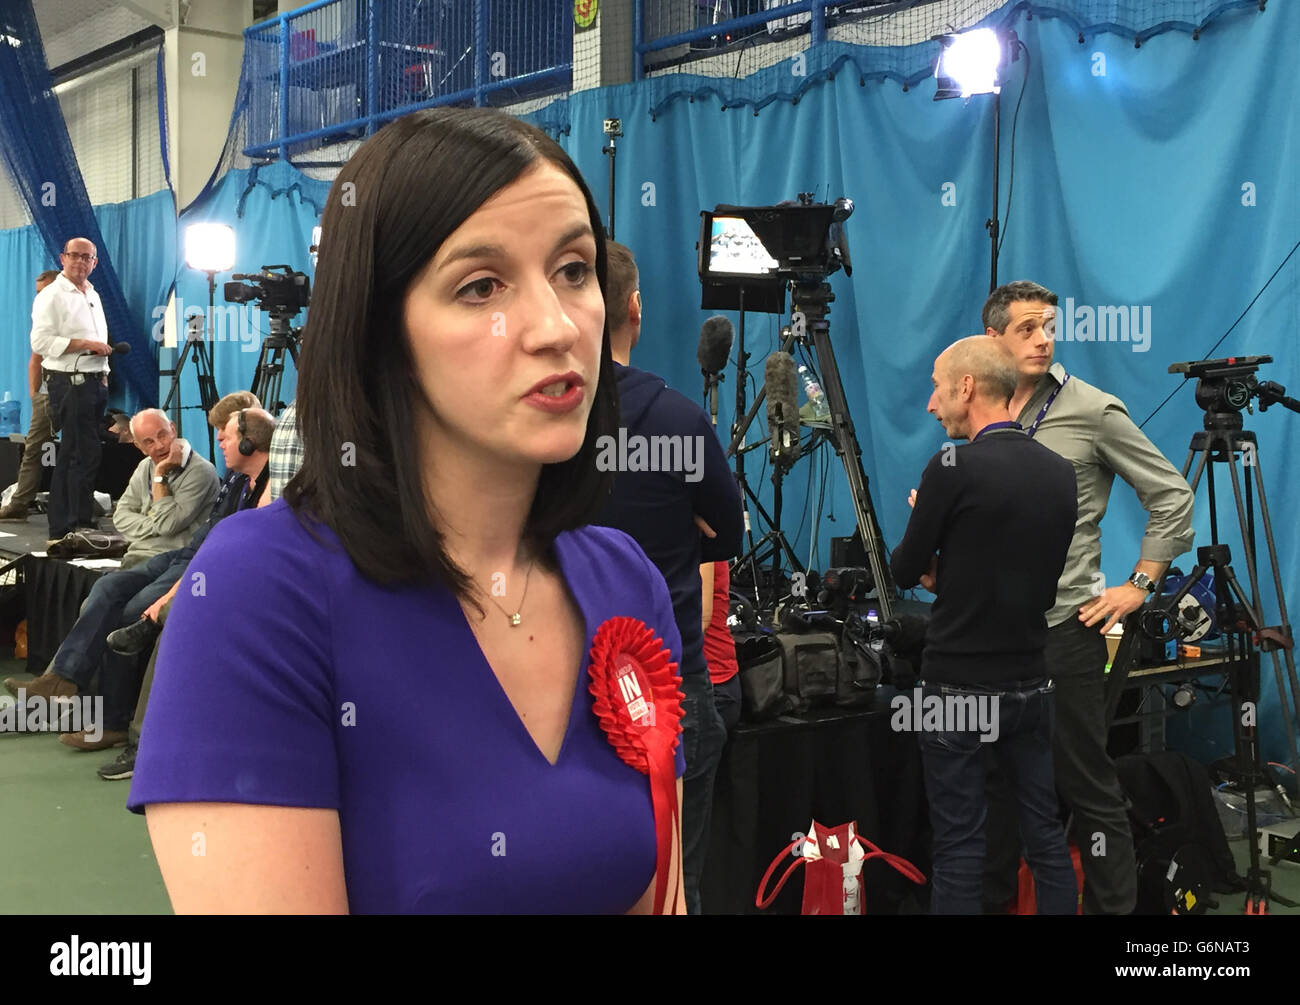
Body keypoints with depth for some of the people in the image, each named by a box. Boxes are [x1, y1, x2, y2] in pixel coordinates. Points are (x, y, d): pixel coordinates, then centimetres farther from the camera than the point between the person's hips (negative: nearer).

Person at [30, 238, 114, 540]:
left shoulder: (93, 295, 19)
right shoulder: (51, 296, -7)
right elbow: (41, 341, -17)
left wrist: (104, 374, 17)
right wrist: (86, 345, -18)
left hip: (95, 382, 8)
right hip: (69, 384, -8)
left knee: (71, 457, 10)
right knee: (85, 455, -10)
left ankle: (62, 528, 14)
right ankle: (79, 525, -3)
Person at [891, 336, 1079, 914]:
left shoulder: (953, 468, -15)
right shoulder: (1060, 474, 4)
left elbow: (904, 571, -5)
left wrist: (924, 521, 15)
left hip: (958, 688, -6)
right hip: (1031, 685, 6)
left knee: (960, 845, 2)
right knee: (1046, 834, 13)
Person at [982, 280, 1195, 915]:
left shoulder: (1093, 411, -5)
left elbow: (1172, 497, -3)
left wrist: (1139, 585, -7)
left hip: (1062, 625, -5)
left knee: (1087, 785, -1)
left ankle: (1115, 905, 11)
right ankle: (991, 894, 29)